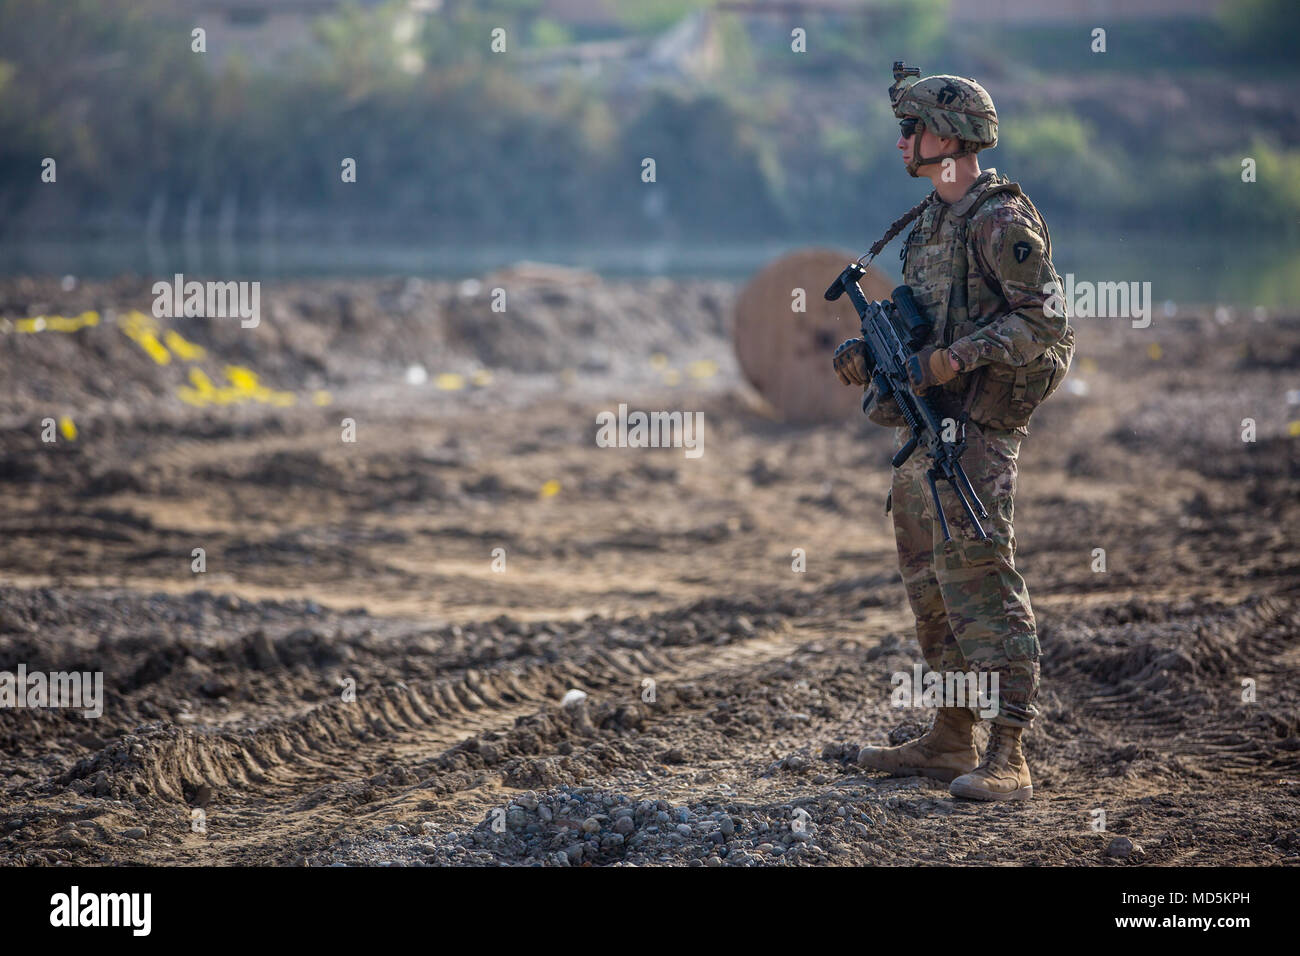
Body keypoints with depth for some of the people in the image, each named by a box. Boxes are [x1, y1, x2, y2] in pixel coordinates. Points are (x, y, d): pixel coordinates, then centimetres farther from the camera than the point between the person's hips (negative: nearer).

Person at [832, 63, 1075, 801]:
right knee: (931, 584, 13)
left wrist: (957, 357, -23)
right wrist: (872, 352, 10)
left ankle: (1009, 759, -13)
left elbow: (1045, 322, -17)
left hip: (976, 428, -10)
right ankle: (951, 741, 22)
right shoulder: (929, 221, 16)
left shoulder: (1001, 222, -12)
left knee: (982, 582, -12)